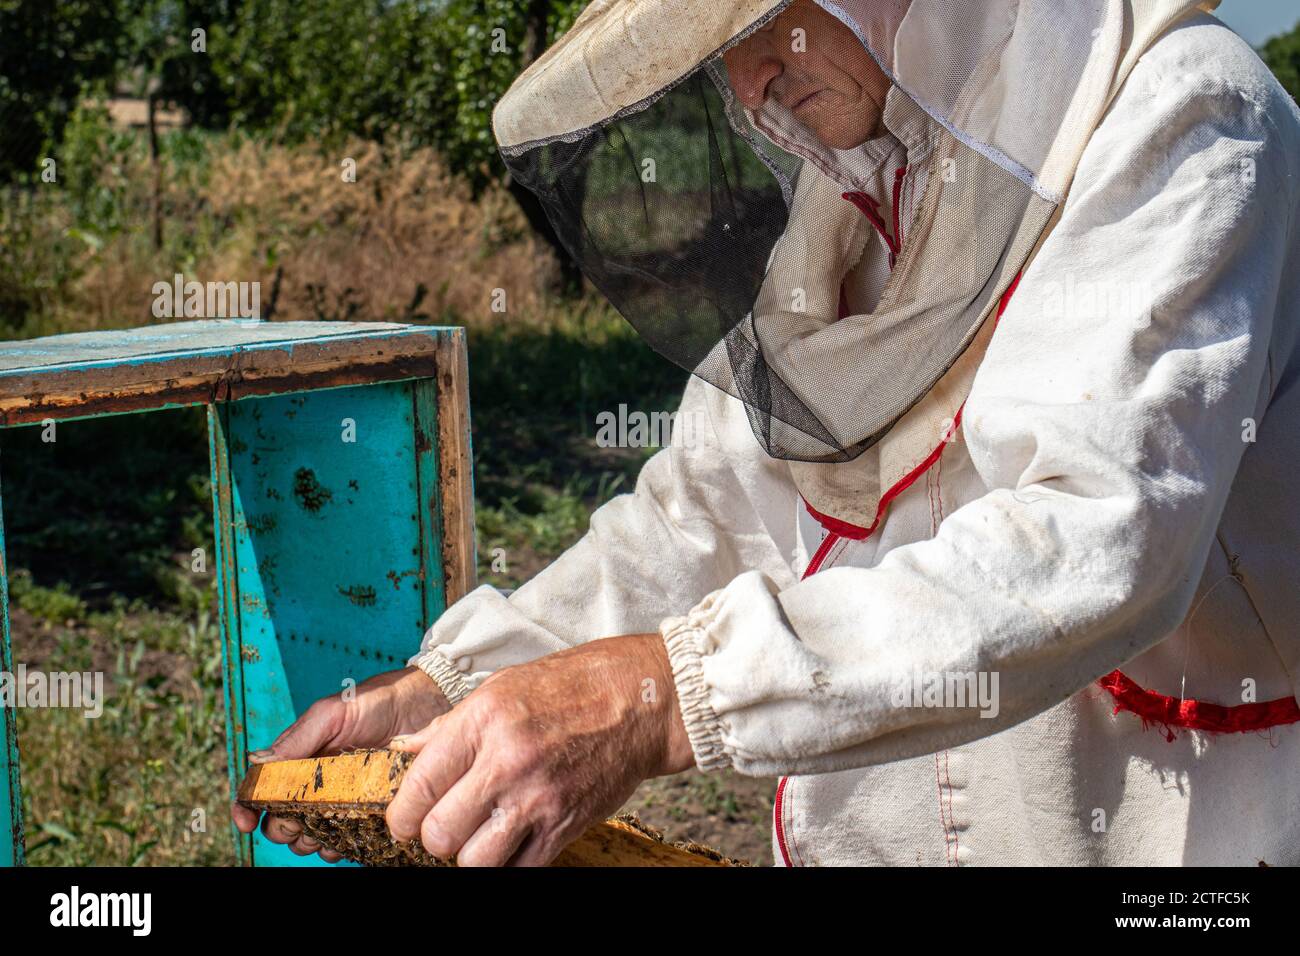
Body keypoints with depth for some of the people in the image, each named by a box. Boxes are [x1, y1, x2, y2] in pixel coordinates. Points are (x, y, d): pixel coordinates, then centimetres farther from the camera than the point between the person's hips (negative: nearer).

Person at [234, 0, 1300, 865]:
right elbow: (710, 507, 9)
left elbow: (1093, 541, -32)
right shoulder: (854, 181, 4)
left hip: (1167, 832, -6)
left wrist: (664, 693, -39)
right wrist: (442, 687, -3)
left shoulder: (1172, 112, -19)